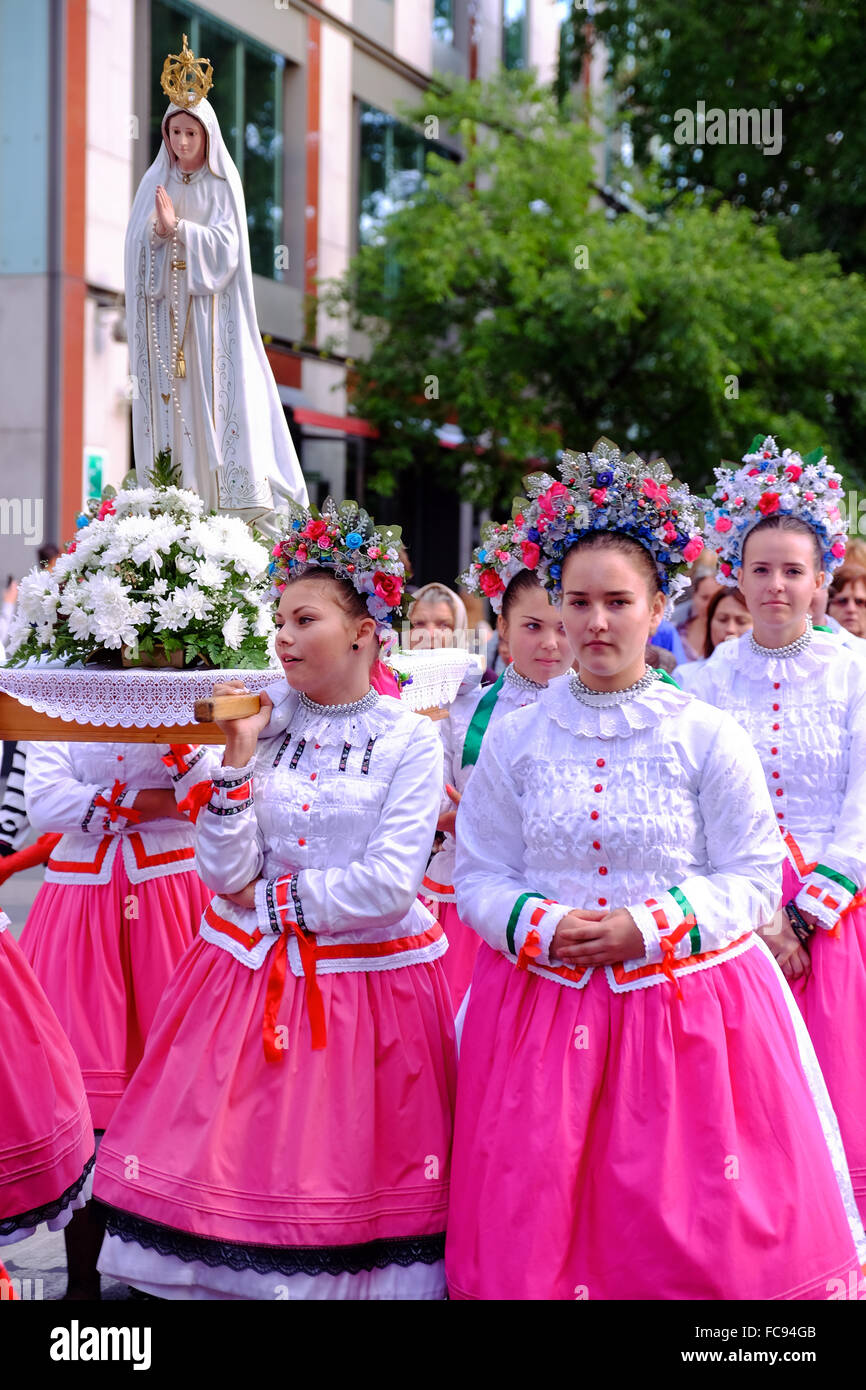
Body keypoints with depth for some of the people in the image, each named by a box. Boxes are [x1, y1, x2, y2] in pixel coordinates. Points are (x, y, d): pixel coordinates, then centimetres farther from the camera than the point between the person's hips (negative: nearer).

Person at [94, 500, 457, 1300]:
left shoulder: (408, 740, -5)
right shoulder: (261, 719, 3)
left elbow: (388, 886, -14)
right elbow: (225, 872, -4)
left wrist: (272, 897, -7)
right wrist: (237, 758, -12)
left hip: (367, 982, -3)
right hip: (250, 974, 3)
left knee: (344, 1168, 2)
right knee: (236, 1169, 3)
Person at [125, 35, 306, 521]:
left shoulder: (223, 183, 2)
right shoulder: (155, 182, 11)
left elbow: (227, 244, -8)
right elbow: (136, 243, 4)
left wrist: (179, 229, -17)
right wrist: (158, 231, -16)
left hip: (209, 308, -3)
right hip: (163, 309, 3)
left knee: (216, 393, -7)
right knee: (169, 397, -1)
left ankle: (232, 495, -8)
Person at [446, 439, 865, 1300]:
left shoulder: (706, 738, -2)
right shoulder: (515, 739, 3)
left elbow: (754, 879, -1)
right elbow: (479, 878, 6)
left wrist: (648, 928, -14)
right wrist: (544, 928, -13)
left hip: (687, 1008, -1)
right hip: (545, 1008, 1)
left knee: (689, 1228, 1)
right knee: (537, 1227, 4)